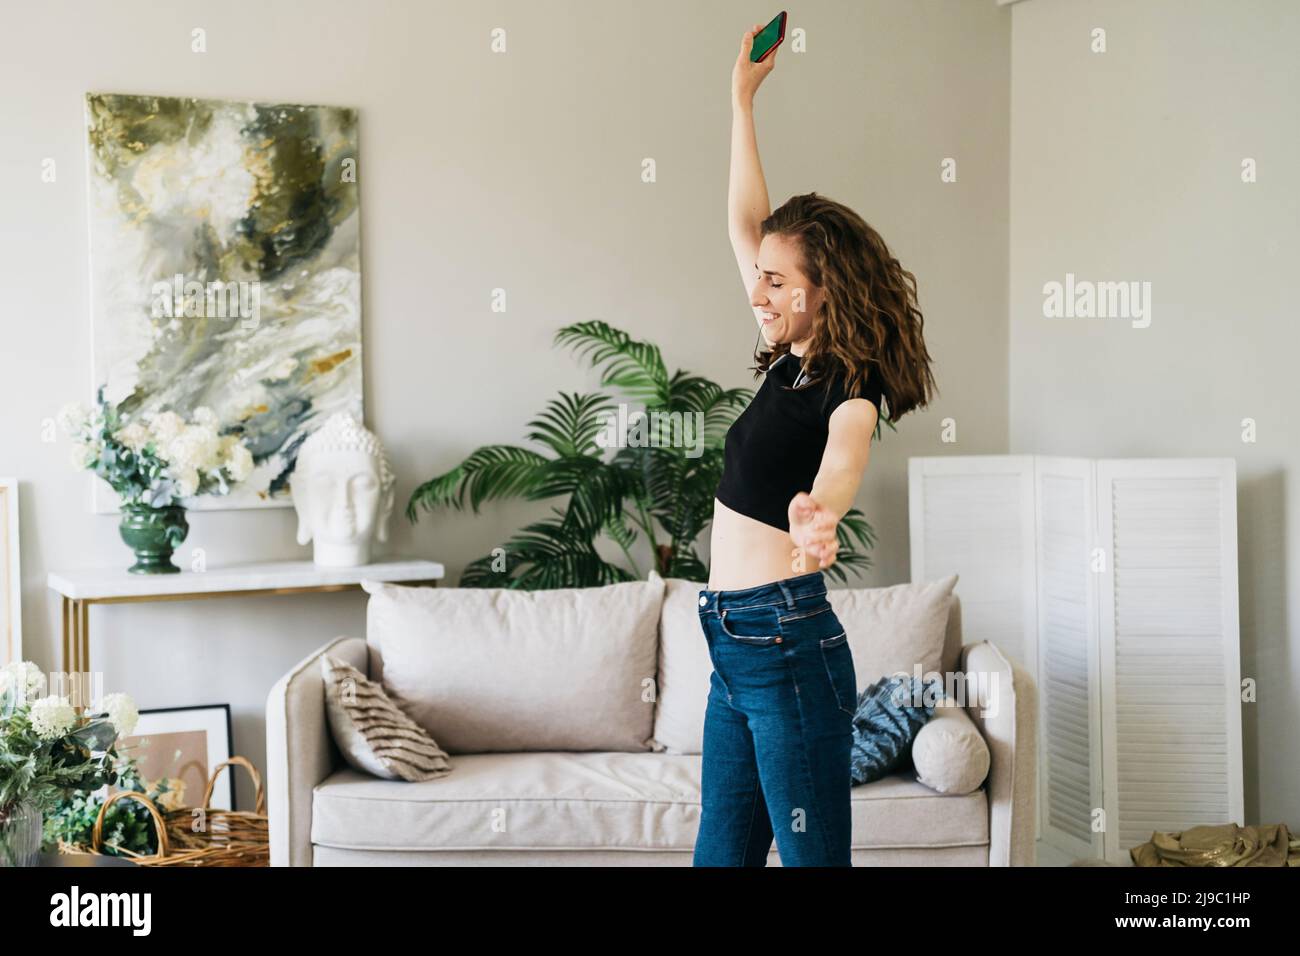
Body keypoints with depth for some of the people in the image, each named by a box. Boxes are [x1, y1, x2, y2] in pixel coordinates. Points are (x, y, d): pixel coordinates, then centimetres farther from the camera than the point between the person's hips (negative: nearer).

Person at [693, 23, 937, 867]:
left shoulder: (848, 394, -11)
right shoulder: (789, 364, 11)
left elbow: (843, 455, -36)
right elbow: (746, 224, 20)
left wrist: (818, 514, -59)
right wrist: (743, 100, 22)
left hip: (788, 641, -8)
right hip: (733, 641, 9)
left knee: (811, 857, -2)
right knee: (720, 853, 12)